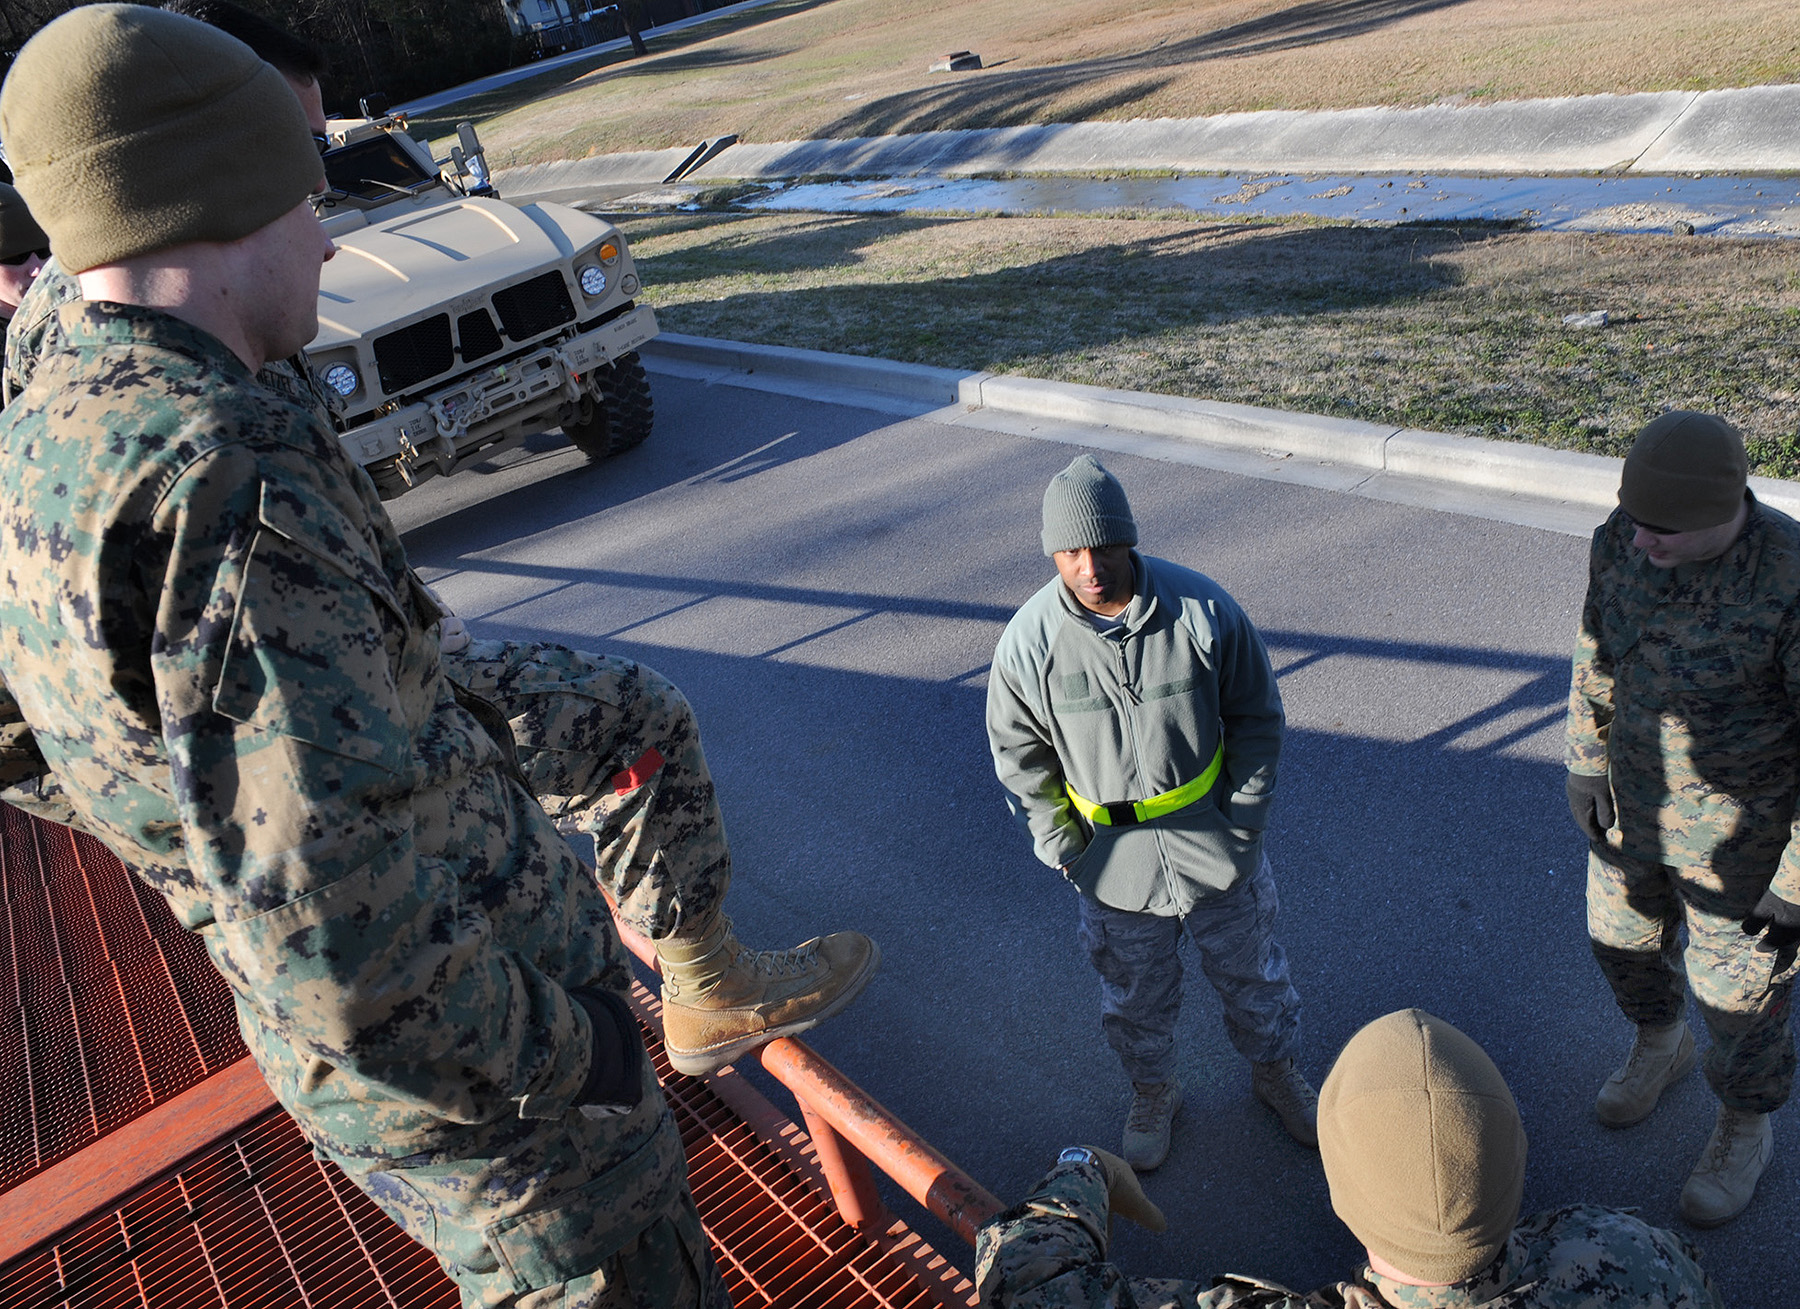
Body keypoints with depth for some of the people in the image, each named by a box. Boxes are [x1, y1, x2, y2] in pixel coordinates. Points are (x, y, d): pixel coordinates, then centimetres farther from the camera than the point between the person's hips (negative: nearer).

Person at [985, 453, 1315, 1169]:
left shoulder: (1201, 608, -18)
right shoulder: (1029, 641, -18)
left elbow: (1257, 716, -4)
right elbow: (1019, 754, -3)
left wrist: (1242, 821, -5)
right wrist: (1062, 843, -5)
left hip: (1216, 849, 0)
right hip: (1114, 863, 0)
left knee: (1252, 975, 23)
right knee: (1135, 996, 21)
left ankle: (1275, 1071, 53)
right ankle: (1153, 1092, 50)